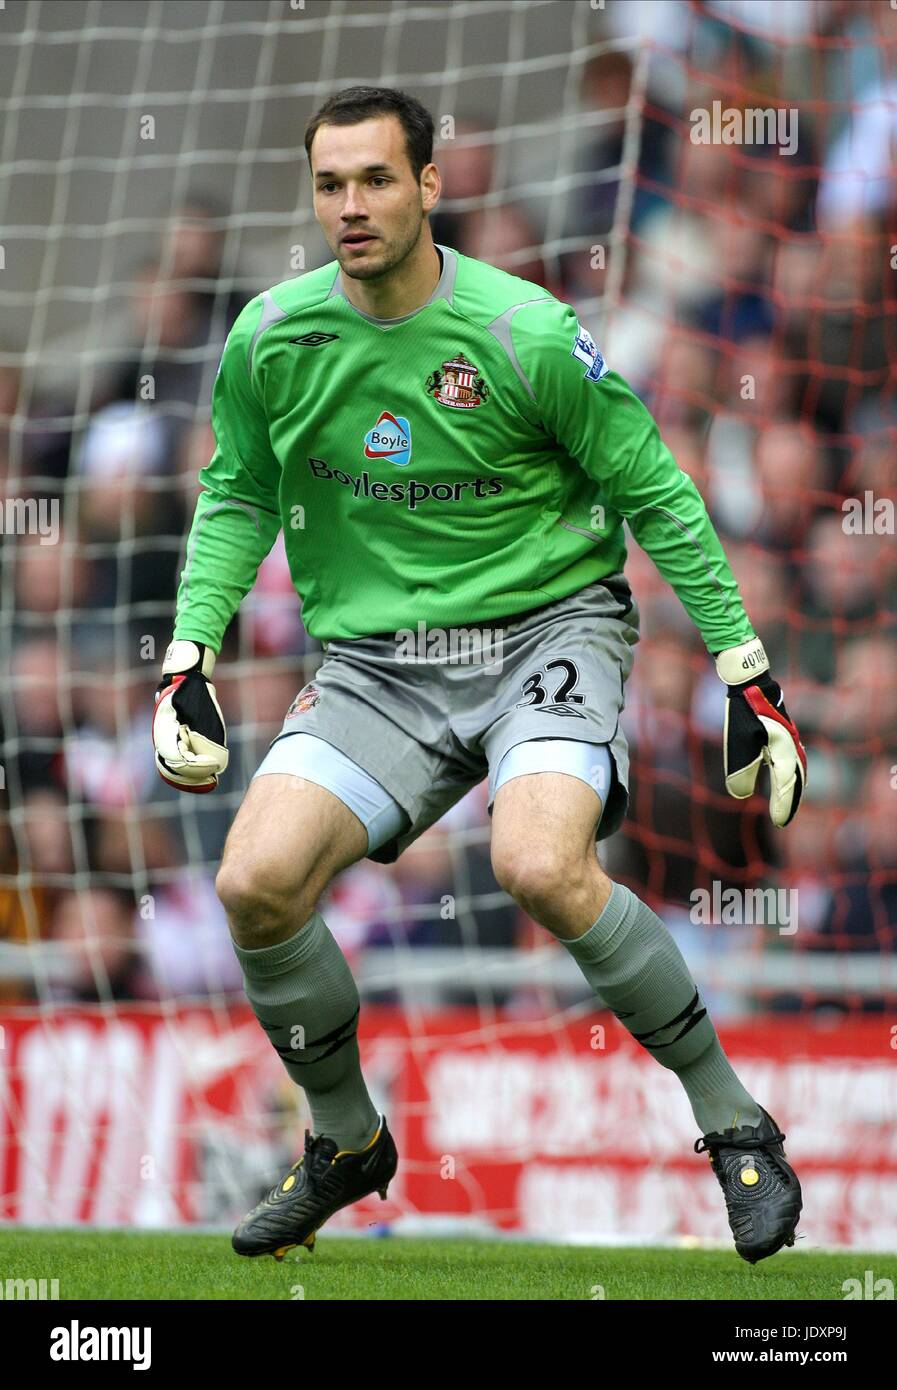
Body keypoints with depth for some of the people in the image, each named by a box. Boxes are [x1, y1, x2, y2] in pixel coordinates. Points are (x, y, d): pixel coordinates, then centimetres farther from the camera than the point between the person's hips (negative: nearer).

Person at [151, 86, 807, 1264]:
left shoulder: (526, 335, -14)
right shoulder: (271, 340, -3)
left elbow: (656, 495, -4)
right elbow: (239, 496, 15)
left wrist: (745, 675, -4)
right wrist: (188, 660, 4)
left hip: (546, 626, -4)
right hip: (375, 666, 4)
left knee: (541, 868, -31)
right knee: (256, 881, -17)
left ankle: (733, 1121, -11)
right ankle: (347, 1143, 10)